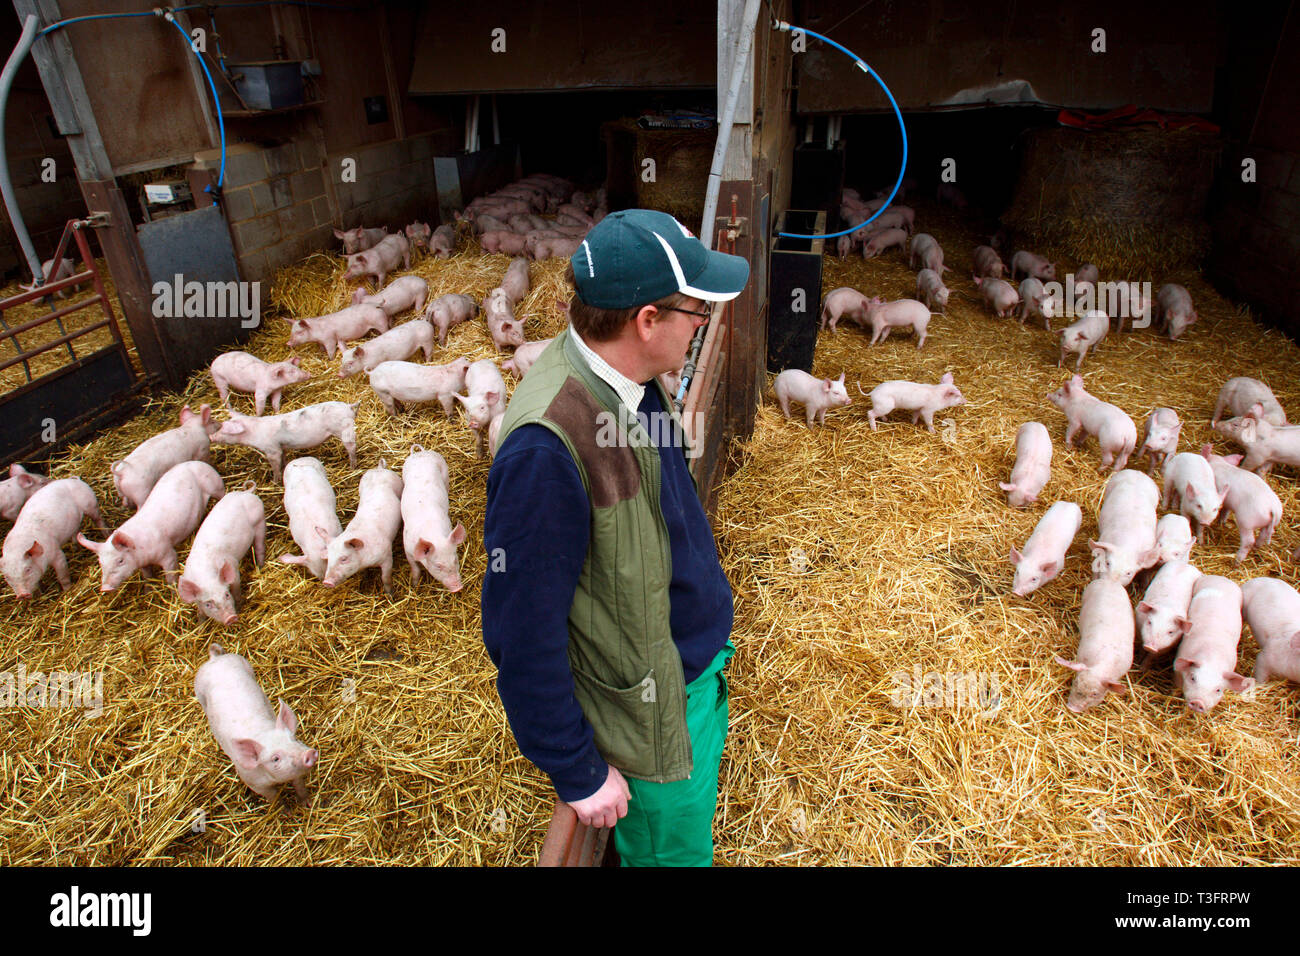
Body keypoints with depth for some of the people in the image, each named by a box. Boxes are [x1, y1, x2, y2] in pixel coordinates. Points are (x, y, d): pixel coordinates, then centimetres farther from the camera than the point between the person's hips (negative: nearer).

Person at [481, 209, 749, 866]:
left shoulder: (630, 376, -8)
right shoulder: (545, 448, -35)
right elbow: (523, 634, -26)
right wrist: (577, 773, -14)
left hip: (701, 663, 7)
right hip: (652, 711, -7)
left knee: (697, 831, 29)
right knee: (670, 849, 19)